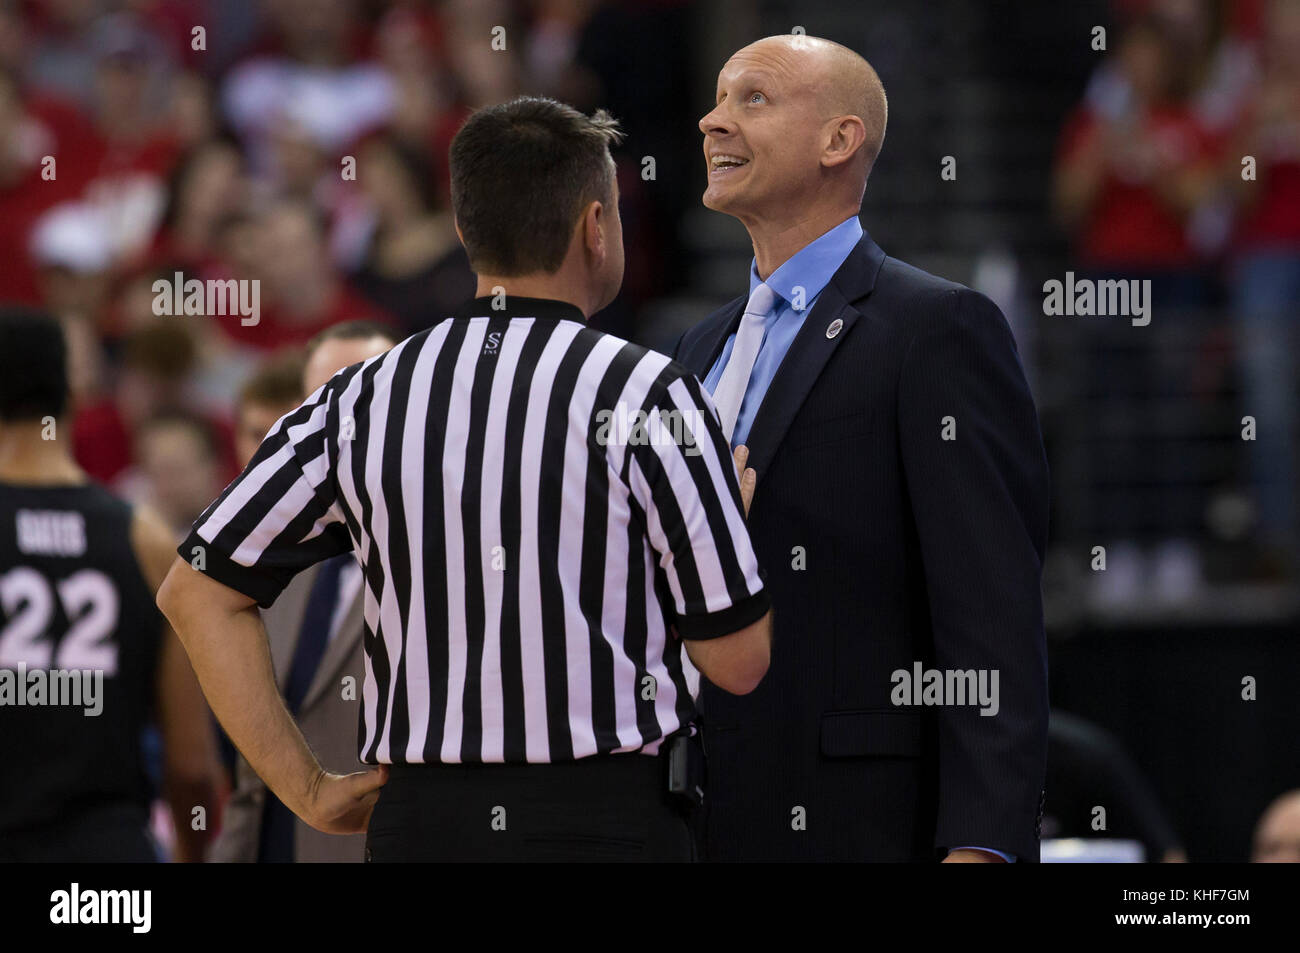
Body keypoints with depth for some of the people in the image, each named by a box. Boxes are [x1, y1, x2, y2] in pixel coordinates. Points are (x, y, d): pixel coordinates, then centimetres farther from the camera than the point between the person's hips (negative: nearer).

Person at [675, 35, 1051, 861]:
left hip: (860, 824, -7)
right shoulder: (704, 349, 18)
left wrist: (984, 844, -20)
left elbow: (993, 614, -13)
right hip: (701, 824, 7)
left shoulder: (939, 327, -6)